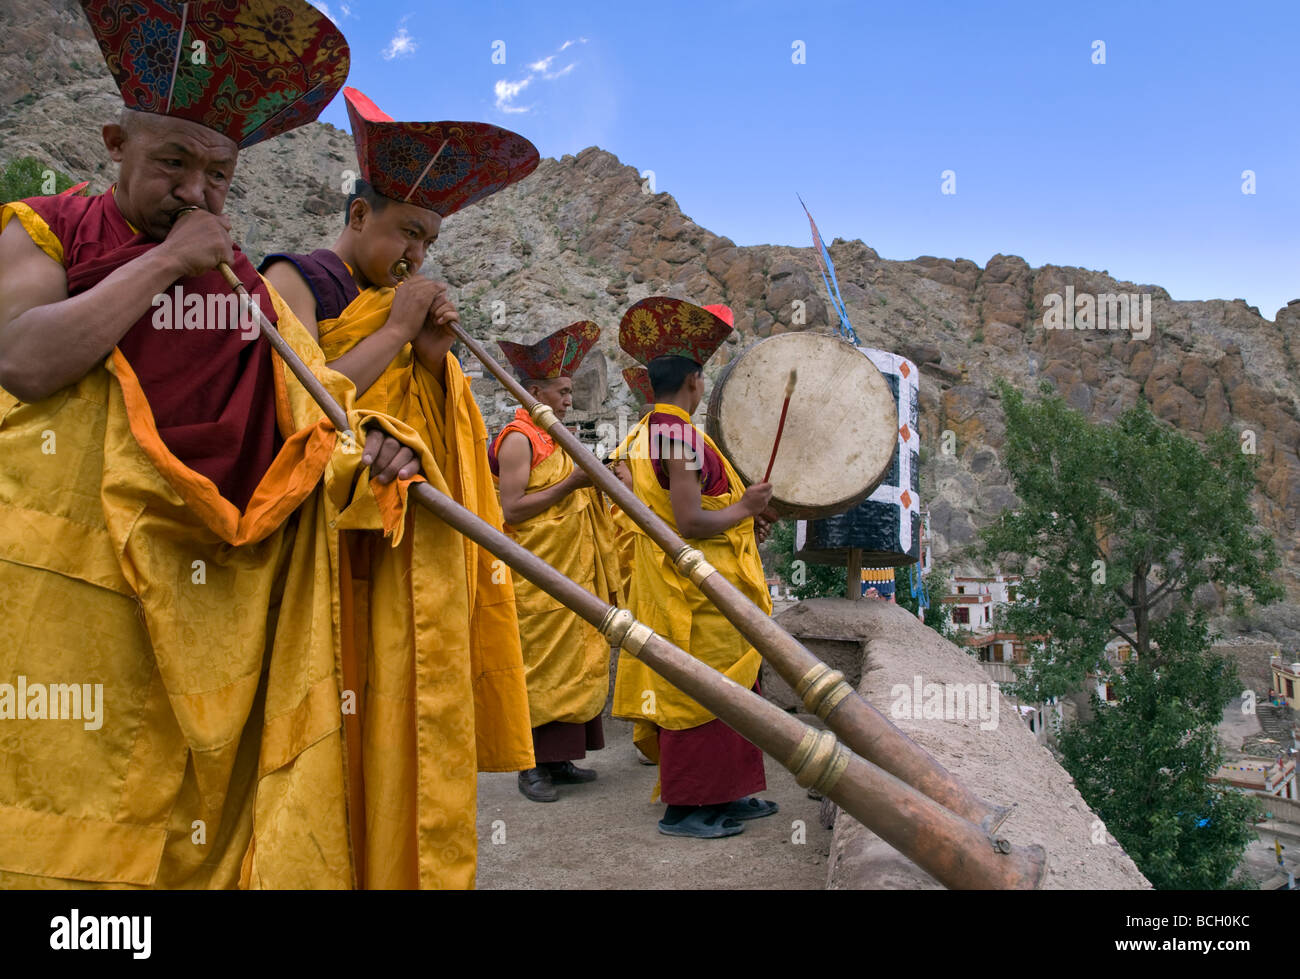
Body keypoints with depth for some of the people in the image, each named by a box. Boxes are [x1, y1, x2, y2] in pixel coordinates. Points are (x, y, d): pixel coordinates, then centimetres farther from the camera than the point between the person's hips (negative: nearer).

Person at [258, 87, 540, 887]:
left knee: (418, 735, 7)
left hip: (420, 564, 7)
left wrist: (437, 359, 0)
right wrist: (394, 333, -11)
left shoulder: (404, 304, 20)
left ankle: (415, 868, 17)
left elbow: (443, 435, 17)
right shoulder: (298, 281, -1)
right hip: (338, 555, -7)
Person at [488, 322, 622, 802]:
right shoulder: (518, 439, -10)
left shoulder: (557, 438, 19)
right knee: (540, 666, -4)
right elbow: (511, 509, -18)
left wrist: (594, 484, 9)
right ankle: (531, 766, 5)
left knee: (574, 662, 10)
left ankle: (558, 758, 18)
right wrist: (569, 484, -19)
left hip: (573, 573, 9)